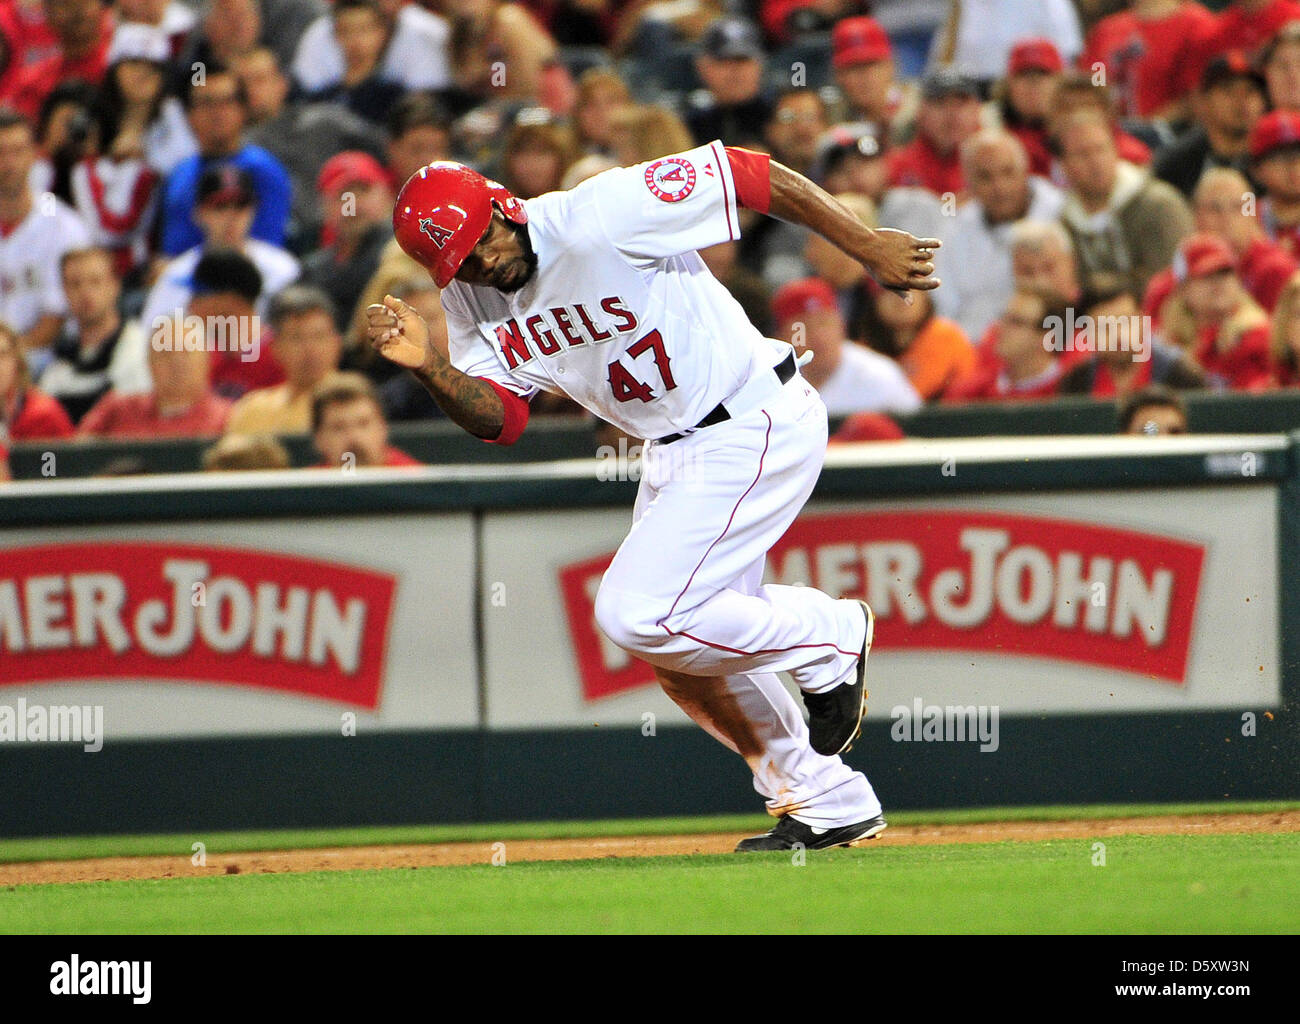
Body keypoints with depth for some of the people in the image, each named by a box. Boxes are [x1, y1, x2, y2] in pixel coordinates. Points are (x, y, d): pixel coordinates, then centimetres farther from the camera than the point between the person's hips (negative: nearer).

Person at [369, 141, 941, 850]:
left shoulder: (600, 215, -23)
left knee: (638, 615, -18)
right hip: (673, 452, 9)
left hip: (759, 426, -9)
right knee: (679, 647, 10)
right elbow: (496, 416, -7)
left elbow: (750, 173, -19)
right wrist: (428, 369, -27)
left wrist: (869, 248, -17)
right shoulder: (473, 302, -1)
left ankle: (830, 637, 2)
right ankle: (830, 803, 23)